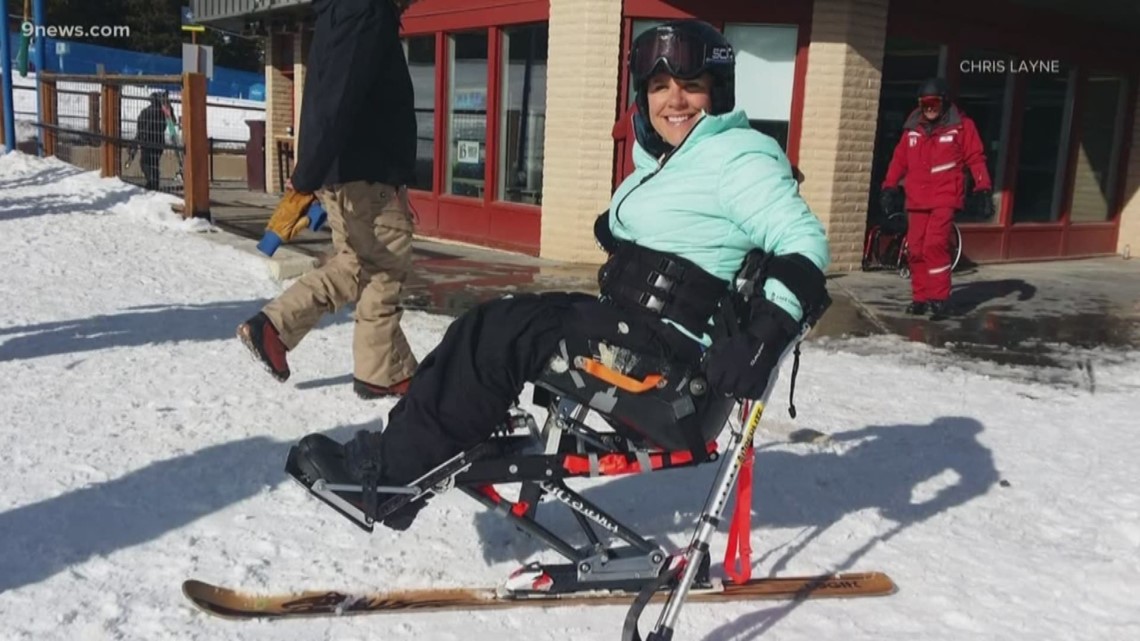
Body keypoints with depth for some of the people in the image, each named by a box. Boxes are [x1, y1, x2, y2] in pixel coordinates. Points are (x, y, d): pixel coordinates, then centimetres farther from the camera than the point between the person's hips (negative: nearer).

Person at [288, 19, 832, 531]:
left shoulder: (739, 159, -10)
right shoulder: (665, 161, 17)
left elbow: (805, 241, -19)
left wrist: (765, 333, -31)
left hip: (668, 354, -9)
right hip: (630, 324, 10)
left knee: (495, 334, -16)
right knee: (490, 325, 1)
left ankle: (393, 470, -8)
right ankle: (408, 446, -2)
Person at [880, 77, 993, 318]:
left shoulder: (961, 125, -2)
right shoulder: (912, 128, 8)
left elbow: (976, 158, -3)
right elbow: (900, 159, 13)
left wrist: (983, 190, -9)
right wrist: (889, 188, 10)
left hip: (945, 198, -4)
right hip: (917, 199, 4)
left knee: (934, 245, -17)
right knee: (916, 249, 5)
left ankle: (940, 298, -9)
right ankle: (920, 297, 17)